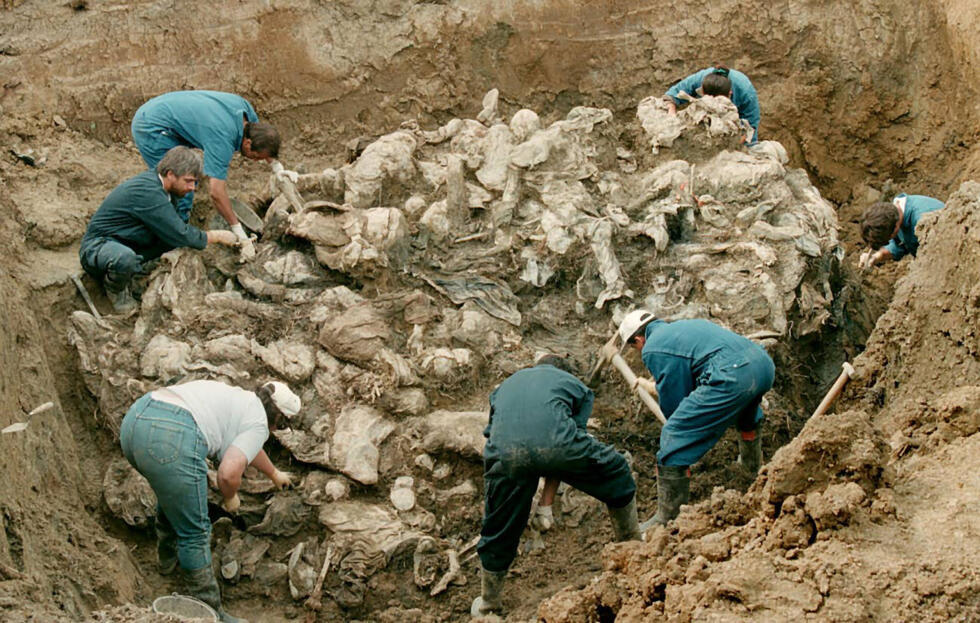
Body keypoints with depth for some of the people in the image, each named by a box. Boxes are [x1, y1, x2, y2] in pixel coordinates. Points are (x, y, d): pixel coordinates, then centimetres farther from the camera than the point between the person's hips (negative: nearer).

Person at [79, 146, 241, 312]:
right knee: (125, 258, -42)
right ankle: (115, 289, -8)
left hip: (128, 247, 9)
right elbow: (181, 236, -26)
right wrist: (216, 237, -12)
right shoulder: (148, 192, -27)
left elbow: (177, 229, 14)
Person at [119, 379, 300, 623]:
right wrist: (230, 498, 13)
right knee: (195, 532, 3)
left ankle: (168, 557, 56)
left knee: (171, 493, 36)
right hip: (170, 442, -9)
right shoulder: (258, 423, 7)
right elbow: (228, 472, -8)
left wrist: (274, 474, 68)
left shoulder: (238, 399, 32)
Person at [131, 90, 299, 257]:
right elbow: (217, 192, -33)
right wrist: (241, 235, -30)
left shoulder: (243, 106, -7)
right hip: (151, 128, -10)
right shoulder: (222, 140, -31)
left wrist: (277, 168, 6)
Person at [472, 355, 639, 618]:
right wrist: (547, 501, 31)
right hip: (554, 443, -2)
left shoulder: (506, 385, 41)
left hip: (505, 451, 2)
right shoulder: (576, 386, 33)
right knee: (617, 473, 26)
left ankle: (488, 604, 36)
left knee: (498, 529, 21)